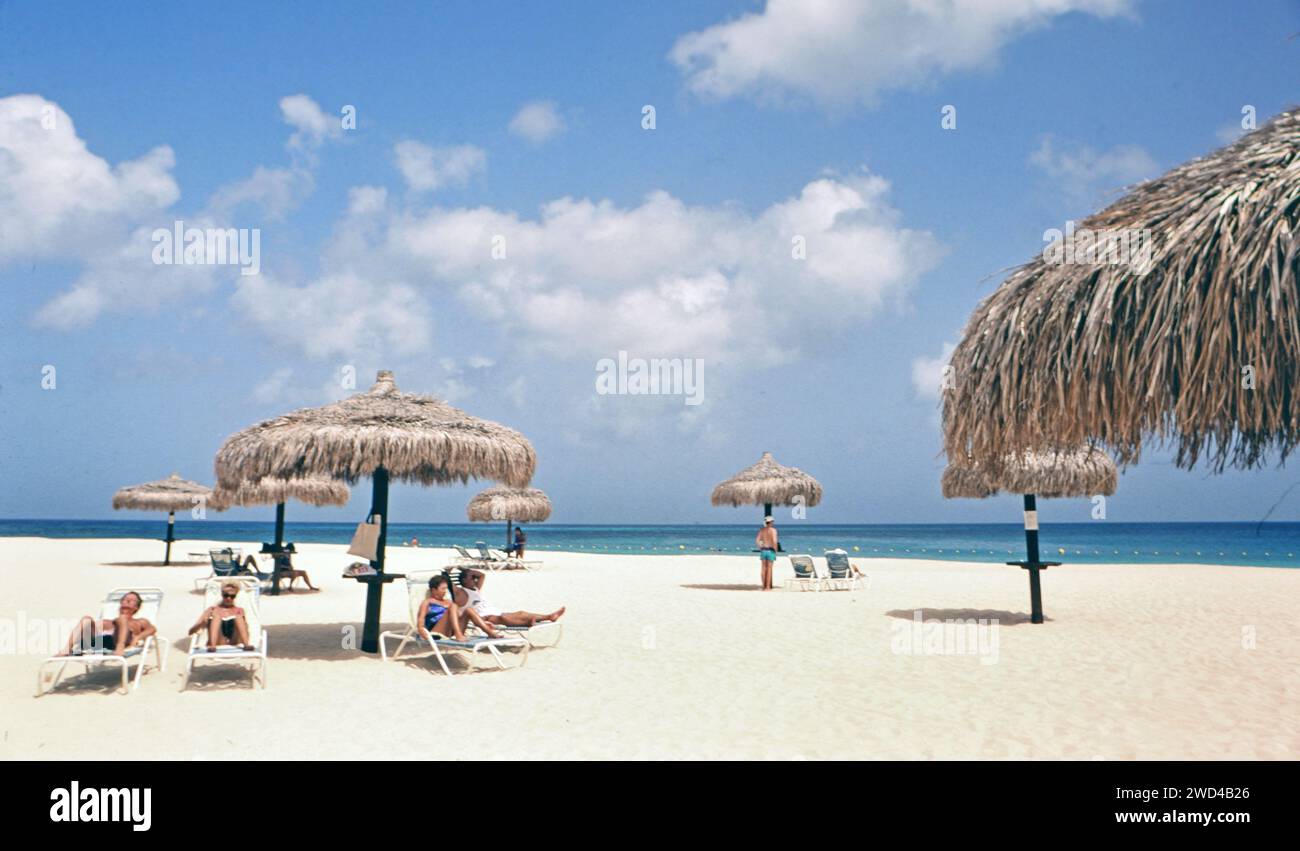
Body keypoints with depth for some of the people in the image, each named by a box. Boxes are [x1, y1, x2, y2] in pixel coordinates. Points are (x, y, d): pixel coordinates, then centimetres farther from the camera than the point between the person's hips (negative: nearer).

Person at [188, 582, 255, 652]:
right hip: (218, 644, -1)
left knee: (238, 617, -19)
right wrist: (202, 623, -10)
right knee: (216, 615, -19)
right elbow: (191, 632, 10)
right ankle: (212, 646, -43)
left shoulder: (239, 611, 22)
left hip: (234, 644, 1)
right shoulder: (212, 610, 19)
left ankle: (246, 645, -42)